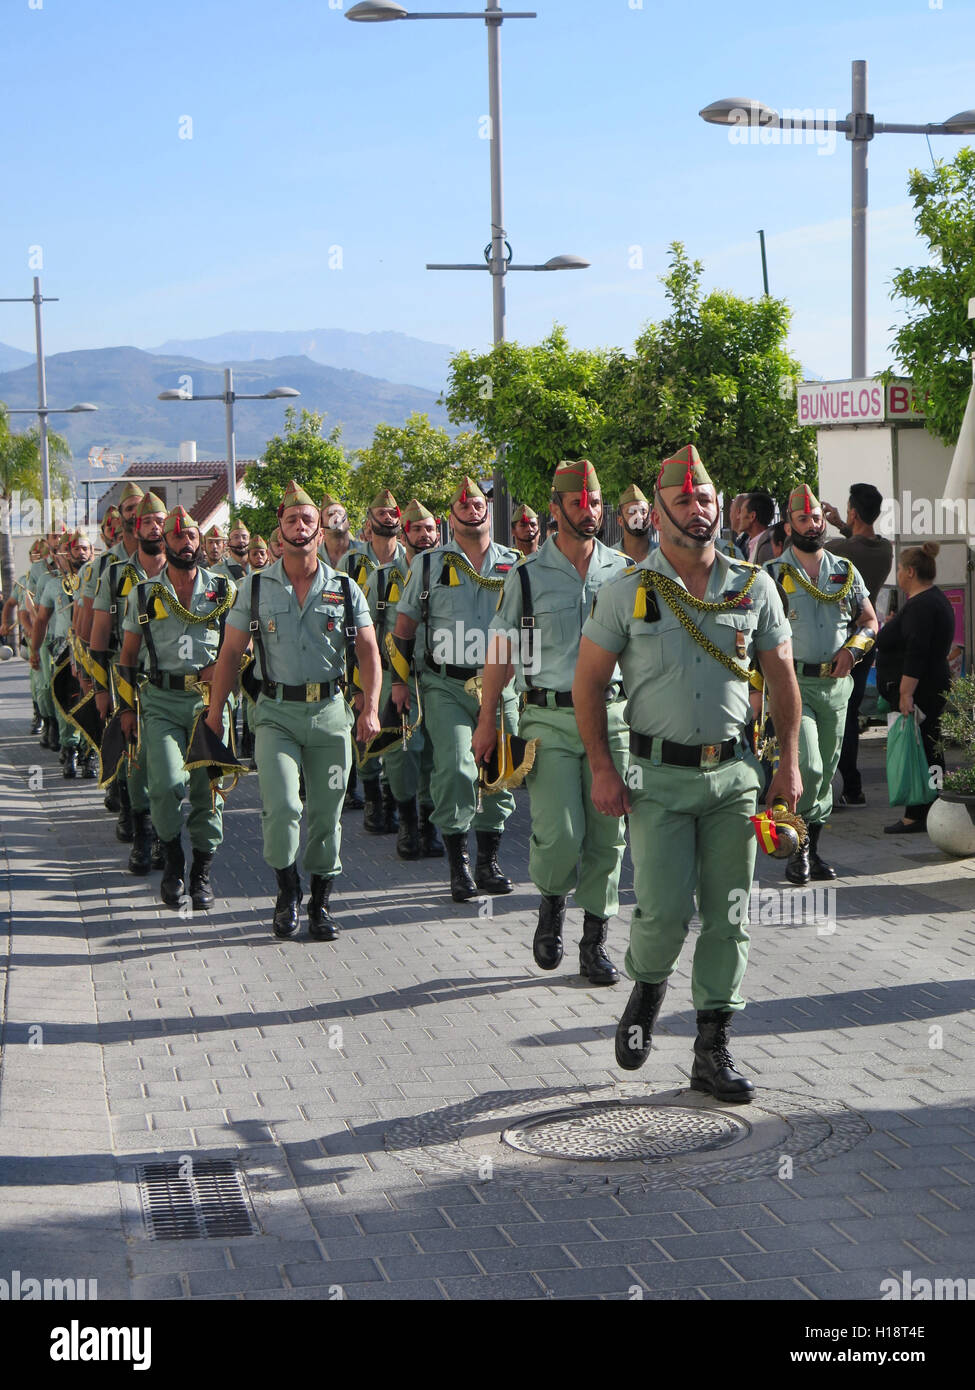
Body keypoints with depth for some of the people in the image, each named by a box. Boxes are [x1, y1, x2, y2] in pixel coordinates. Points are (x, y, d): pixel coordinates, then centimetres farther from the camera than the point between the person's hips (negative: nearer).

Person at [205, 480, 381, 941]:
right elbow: (231, 652, 8)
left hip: (330, 711, 1)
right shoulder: (256, 587, 4)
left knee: (326, 814, 4)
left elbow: (368, 650, 2)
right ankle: (287, 889, 7)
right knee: (281, 807, -17)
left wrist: (371, 708, -12)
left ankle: (320, 903, 20)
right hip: (277, 712, -1)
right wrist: (214, 711, 3)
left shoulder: (345, 588, 5)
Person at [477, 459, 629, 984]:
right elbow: (502, 650, 6)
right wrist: (487, 720, 2)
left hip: (610, 714, 2)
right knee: (560, 834, -12)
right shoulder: (527, 575, 2)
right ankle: (551, 903, 20)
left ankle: (595, 942, 14)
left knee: (607, 835, 2)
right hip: (549, 718, -2)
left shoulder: (624, 571, 8)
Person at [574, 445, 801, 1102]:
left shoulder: (755, 587, 4)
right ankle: (648, 988, 25)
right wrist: (602, 771, -5)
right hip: (659, 776, -2)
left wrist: (789, 764, 6)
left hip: (734, 773, 2)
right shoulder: (627, 591, -2)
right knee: (664, 910, -9)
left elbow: (782, 676, 11)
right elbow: (589, 682, 1)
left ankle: (713, 1048, 13)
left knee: (728, 914, 3)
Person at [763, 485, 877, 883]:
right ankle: (798, 847, -1)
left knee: (826, 771, 8)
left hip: (837, 684, 5)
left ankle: (812, 849, 19)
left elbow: (870, 620, 17)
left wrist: (852, 649, -3)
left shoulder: (846, 571, 12)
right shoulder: (773, 573, 0)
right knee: (808, 767, -16)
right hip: (794, 682, -4)